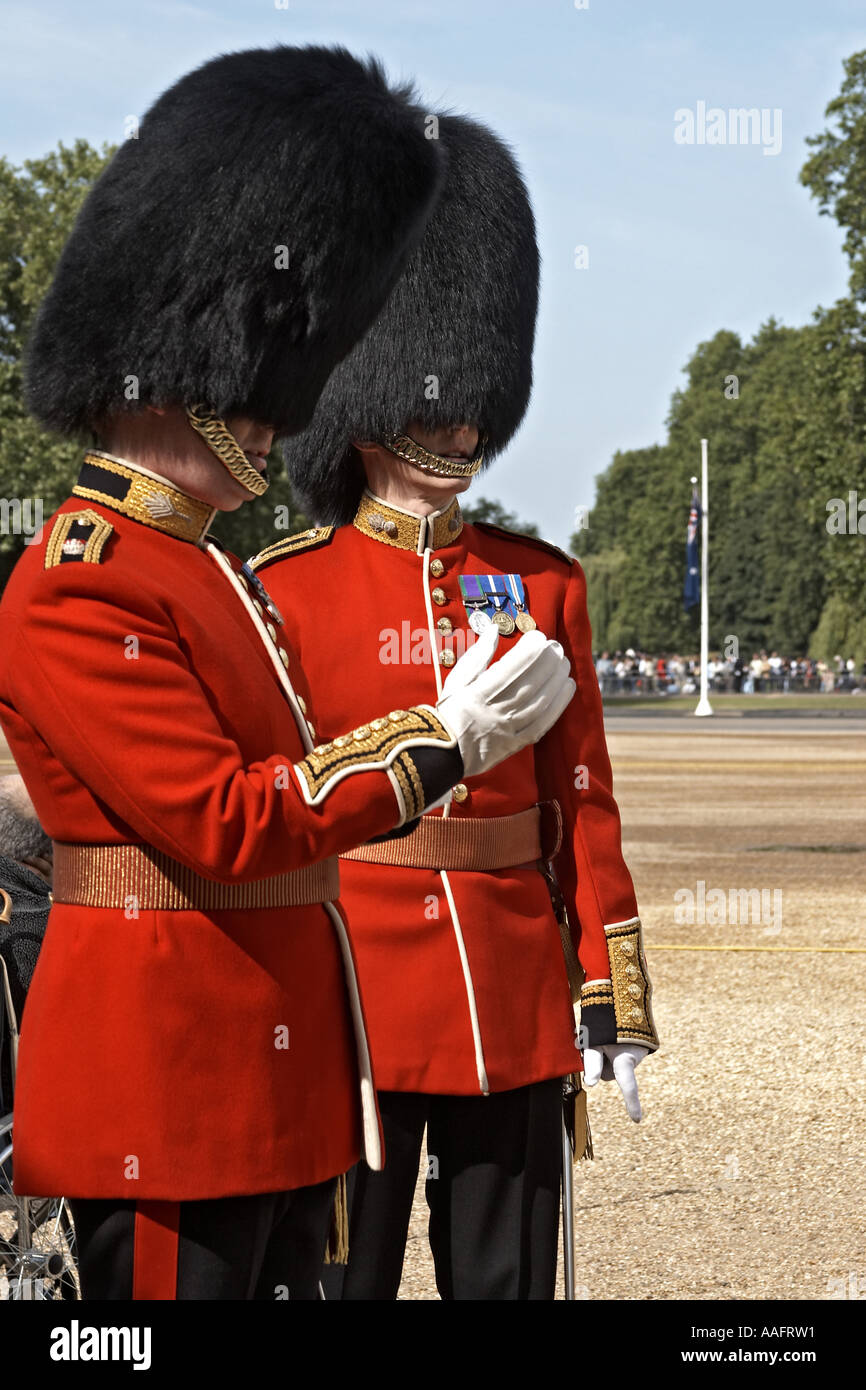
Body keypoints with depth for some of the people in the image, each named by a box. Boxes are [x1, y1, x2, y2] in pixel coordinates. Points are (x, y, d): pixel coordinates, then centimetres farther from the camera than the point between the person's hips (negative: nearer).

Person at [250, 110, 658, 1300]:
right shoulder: (281, 592, -3)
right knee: (340, 1277, 6)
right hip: (352, 999, -3)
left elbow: (583, 800, 9)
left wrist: (614, 999, 5)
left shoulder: (542, 584, 7)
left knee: (507, 1279, 11)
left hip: (516, 1010, 3)